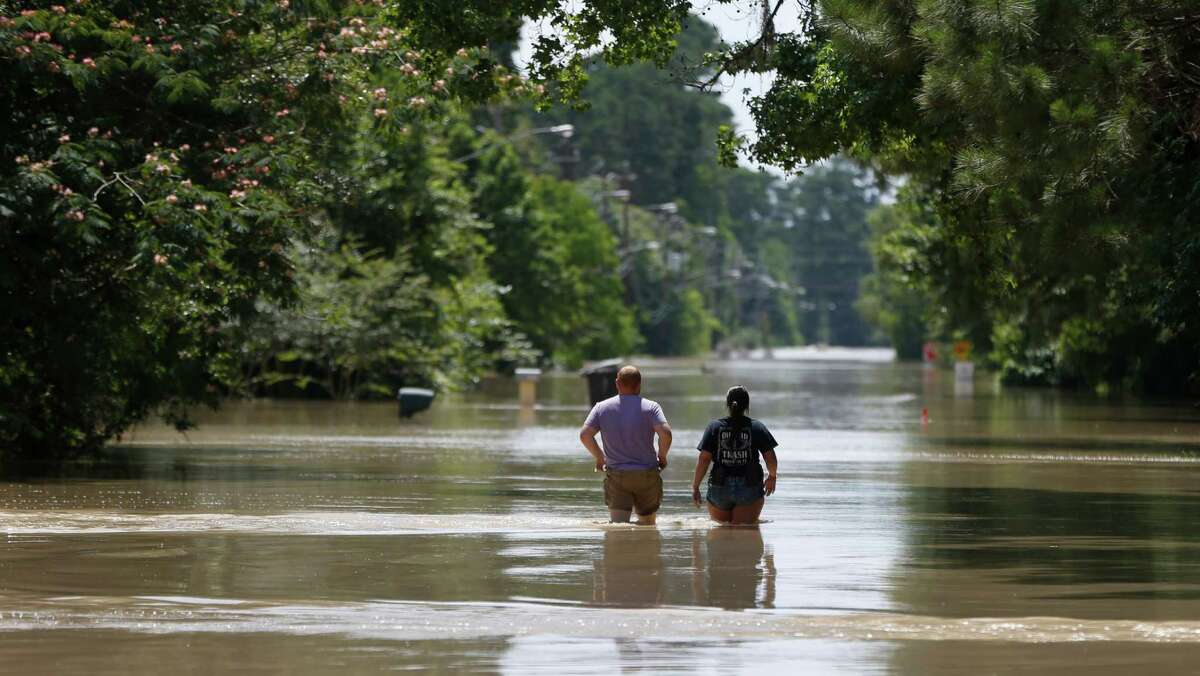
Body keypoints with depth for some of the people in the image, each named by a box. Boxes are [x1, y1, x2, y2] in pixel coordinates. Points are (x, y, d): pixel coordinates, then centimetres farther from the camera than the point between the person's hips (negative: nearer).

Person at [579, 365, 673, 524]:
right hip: (646, 475, -1)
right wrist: (662, 456, 2)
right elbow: (665, 433, -17)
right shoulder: (650, 407, -4)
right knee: (647, 522, 14)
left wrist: (599, 457, 11)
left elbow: (585, 435, -3)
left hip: (616, 475, 1)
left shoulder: (602, 407, 4)